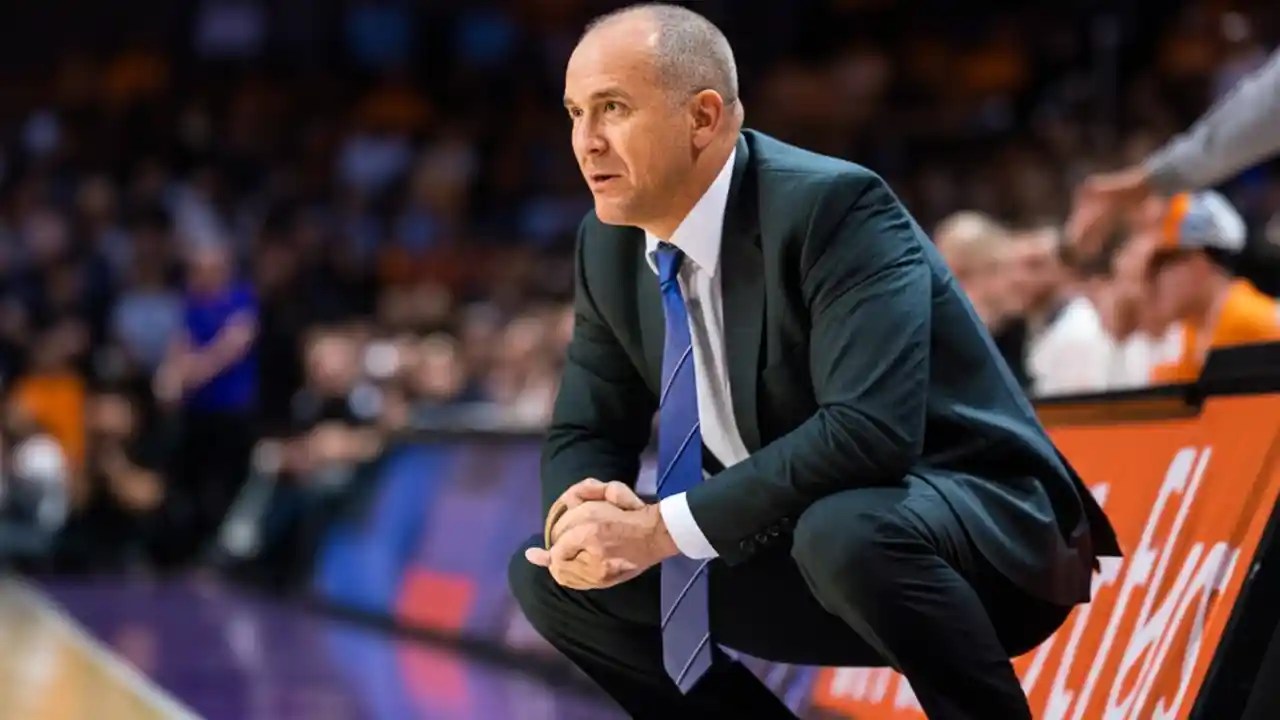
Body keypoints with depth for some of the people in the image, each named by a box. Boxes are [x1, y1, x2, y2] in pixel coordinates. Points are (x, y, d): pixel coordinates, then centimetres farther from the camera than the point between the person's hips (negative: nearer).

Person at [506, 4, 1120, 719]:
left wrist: (663, 527, -32)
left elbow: (871, 429, -34)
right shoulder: (611, 245, 0)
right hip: (803, 547, 8)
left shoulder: (832, 206, -23)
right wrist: (593, 512, -19)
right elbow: (585, 435, 6)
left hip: (980, 528, -7)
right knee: (553, 575, 0)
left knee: (843, 532, -39)